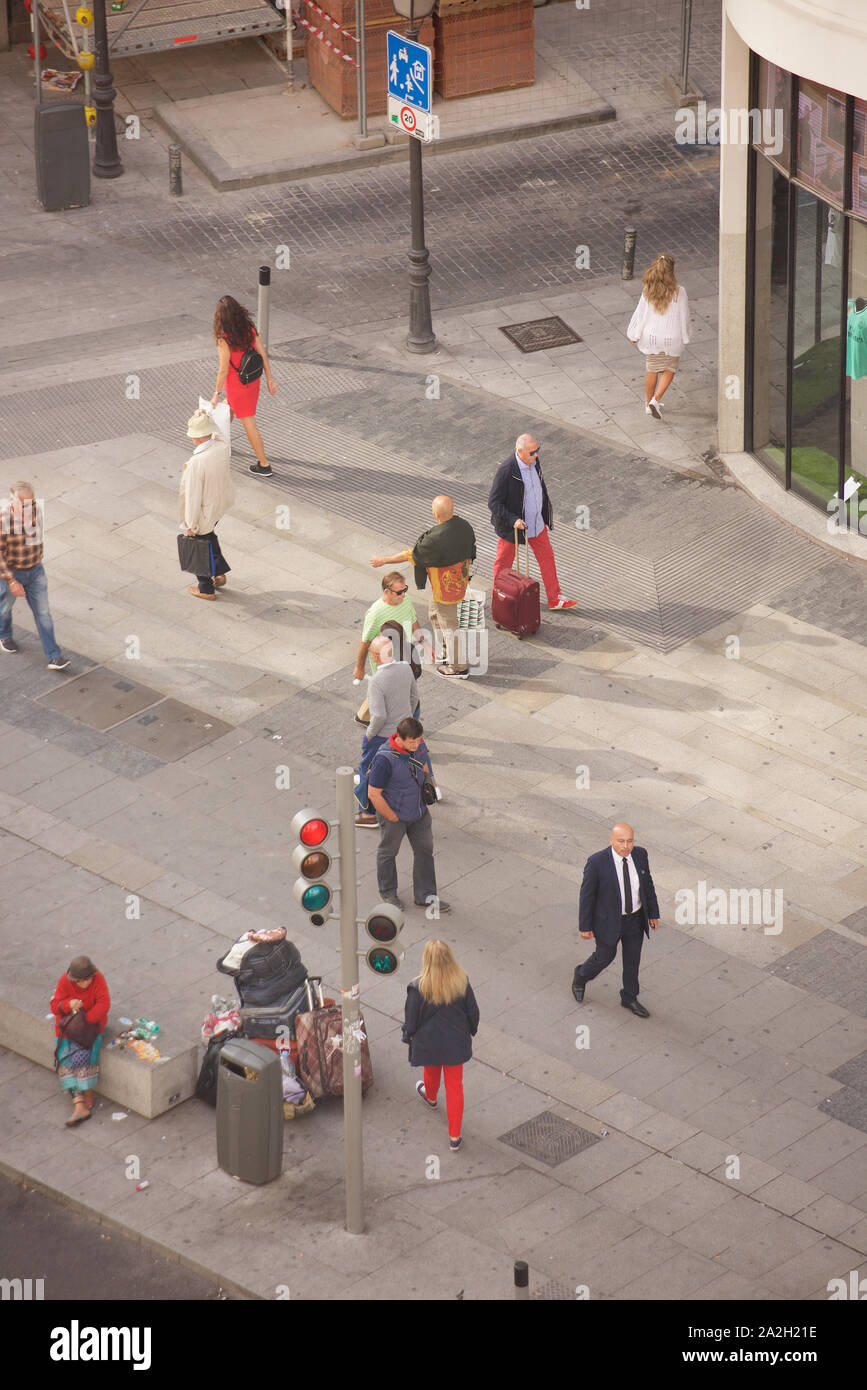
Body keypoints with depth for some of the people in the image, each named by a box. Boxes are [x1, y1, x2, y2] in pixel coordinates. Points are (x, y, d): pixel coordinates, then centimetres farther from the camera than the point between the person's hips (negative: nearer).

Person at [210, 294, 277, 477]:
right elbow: (263, 355, -4)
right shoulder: (250, 329, -10)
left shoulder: (224, 339, -26)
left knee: (249, 424, 5)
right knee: (229, 408, 32)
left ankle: (264, 465, 11)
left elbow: (223, 369, -22)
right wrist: (270, 379, 7)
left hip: (236, 385, -7)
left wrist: (216, 394, -12)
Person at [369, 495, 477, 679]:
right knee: (434, 610, 29)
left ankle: (458, 667, 21)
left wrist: (384, 560, -6)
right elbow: (469, 554, 7)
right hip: (460, 580, 9)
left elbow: (410, 555, -20)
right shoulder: (464, 526, -9)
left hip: (446, 587, -9)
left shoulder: (436, 539, -33)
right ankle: (447, 651, 44)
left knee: (449, 624, 7)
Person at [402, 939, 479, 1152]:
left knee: (432, 1072, 31)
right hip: (456, 1043, 1)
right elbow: (473, 1012, -4)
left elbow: (411, 1019, -14)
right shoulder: (461, 982, -18)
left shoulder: (419, 988, -27)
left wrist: (408, 1036, 7)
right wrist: (471, 1031, 16)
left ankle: (430, 1097, 66)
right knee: (455, 1086, 13)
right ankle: (454, 1137, 17)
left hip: (429, 1043, -1)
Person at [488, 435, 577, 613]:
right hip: (512, 525, -7)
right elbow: (493, 503, -25)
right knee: (504, 563, 14)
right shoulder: (506, 471, -30)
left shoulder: (533, 460, -7)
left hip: (536, 523, 7)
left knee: (547, 557, 14)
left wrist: (546, 509, 22)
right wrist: (513, 520, -33)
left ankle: (555, 599, 26)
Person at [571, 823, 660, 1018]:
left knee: (632, 958, 18)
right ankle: (581, 976, 49)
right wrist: (585, 926, -11)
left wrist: (653, 913, 7)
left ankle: (629, 998, 40)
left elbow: (647, 884, 2)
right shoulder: (597, 862, -27)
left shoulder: (639, 854, -13)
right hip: (608, 920, -4)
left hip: (635, 918, 4)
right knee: (605, 956, 17)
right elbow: (586, 894, -17)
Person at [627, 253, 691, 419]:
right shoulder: (679, 292, -18)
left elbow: (640, 314, -5)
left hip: (650, 337, 2)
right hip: (671, 339, -2)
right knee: (669, 369, 17)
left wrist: (633, 335, 9)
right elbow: (684, 316, -8)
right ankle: (656, 400, 0)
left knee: (652, 369, 20)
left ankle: (649, 403, 32)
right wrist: (684, 337, 9)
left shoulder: (647, 292, -14)